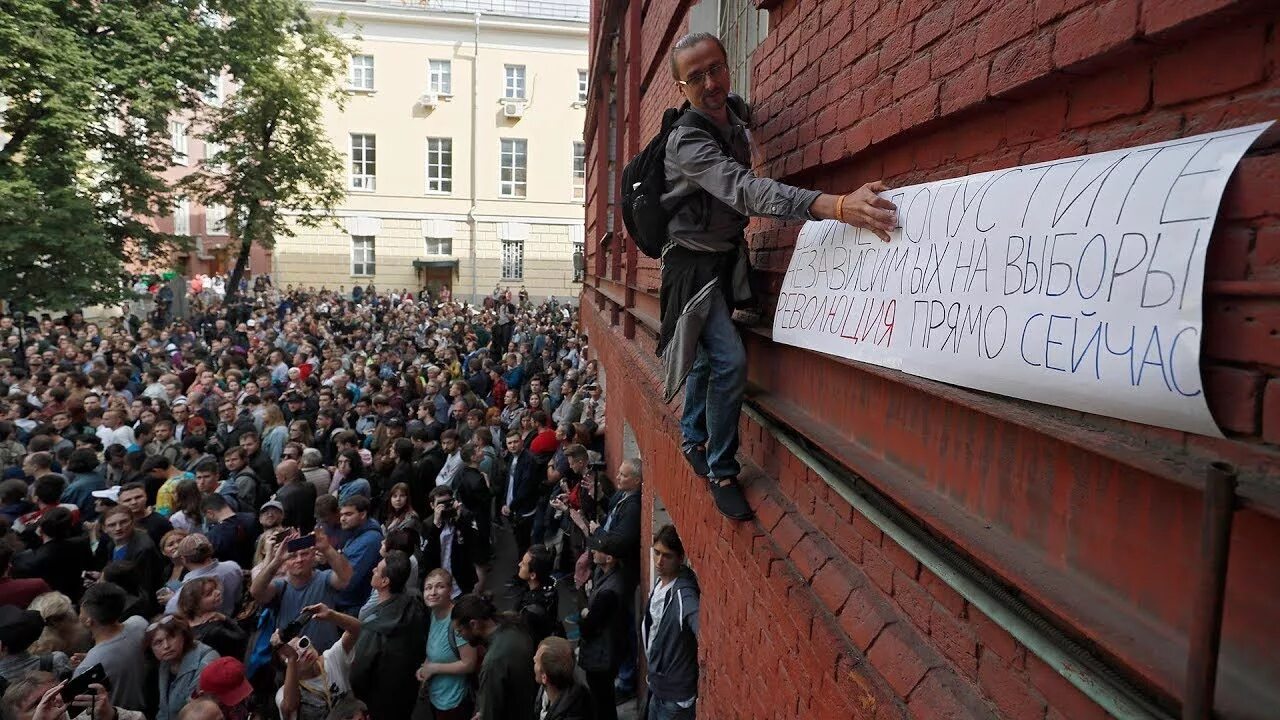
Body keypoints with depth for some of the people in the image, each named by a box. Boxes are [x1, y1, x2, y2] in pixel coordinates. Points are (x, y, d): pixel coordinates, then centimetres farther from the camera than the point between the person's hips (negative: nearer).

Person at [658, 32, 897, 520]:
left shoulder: (737, 111, -3)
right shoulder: (686, 142, -28)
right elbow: (747, 190, -44)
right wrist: (838, 206, -56)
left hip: (727, 258, 8)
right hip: (694, 262, -8)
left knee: (708, 355, 17)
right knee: (730, 360, -19)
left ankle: (694, 440, 36)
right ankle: (721, 473, -4)